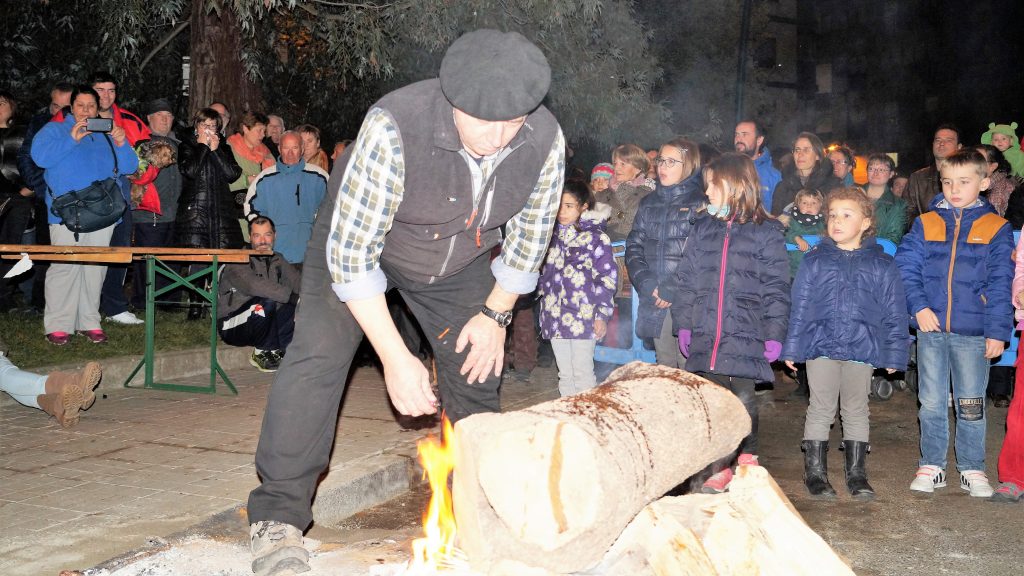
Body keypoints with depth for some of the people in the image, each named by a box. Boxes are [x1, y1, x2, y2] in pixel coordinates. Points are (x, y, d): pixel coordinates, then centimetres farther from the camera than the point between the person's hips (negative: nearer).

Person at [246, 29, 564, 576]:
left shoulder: (546, 140, -26)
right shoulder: (393, 127, -40)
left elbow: (528, 237, -6)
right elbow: (350, 251, -34)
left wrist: (495, 313, -3)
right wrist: (395, 356, -32)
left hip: (460, 260, 4)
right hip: (356, 239, -4)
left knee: (476, 366, 7)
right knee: (318, 355, -20)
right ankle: (278, 517, -11)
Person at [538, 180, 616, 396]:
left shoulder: (596, 237, -7)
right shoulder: (555, 235, 12)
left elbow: (607, 277, -7)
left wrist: (602, 314, -10)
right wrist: (544, 305, 21)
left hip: (583, 317, -6)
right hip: (555, 315, 6)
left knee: (582, 373, -2)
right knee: (564, 373, 13)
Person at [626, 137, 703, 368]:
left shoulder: (701, 203, -3)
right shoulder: (649, 203, 16)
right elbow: (634, 246, 10)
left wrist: (674, 288, -16)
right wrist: (646, 283, -5)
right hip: (655, 300, 5)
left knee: (689, 366, -6)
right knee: (664, 363, 12)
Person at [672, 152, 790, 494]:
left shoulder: (766, 232, 0)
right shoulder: (702, 229, 12)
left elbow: (775, 289, -2)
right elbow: (687, 281, 13)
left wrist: (774, 334, -7)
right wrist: (684, 324, 7)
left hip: (745, 337, -4)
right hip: (705, 336, 4)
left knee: (743, 401, 0)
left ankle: (748, 459, 22)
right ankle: (720, 471, 17)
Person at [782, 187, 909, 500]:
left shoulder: (882, 265, 3)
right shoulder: (815, 261, 3)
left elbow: (894, 313, 5)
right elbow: (800, 307, 4)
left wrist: (894, 354, 2)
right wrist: (792, 348, 1)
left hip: (862, 349, 1)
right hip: (821, 346, 0)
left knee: (856, 411, 11)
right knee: (820, 410, 6)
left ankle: (857, 473, 21)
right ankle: (815, 472, 15)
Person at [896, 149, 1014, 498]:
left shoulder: (996, 229, 2)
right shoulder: (925, 224, 5)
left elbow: (1000, 284, 0)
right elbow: (905, 267, 0)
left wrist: (997, 331, -6)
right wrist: (919, 306, -13)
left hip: (973, 332, -1)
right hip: (930, 329, 1)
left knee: (971, 404, 7)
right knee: (931, 403, 8)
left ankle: (972, 469, 21)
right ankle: (932, 466, 21)